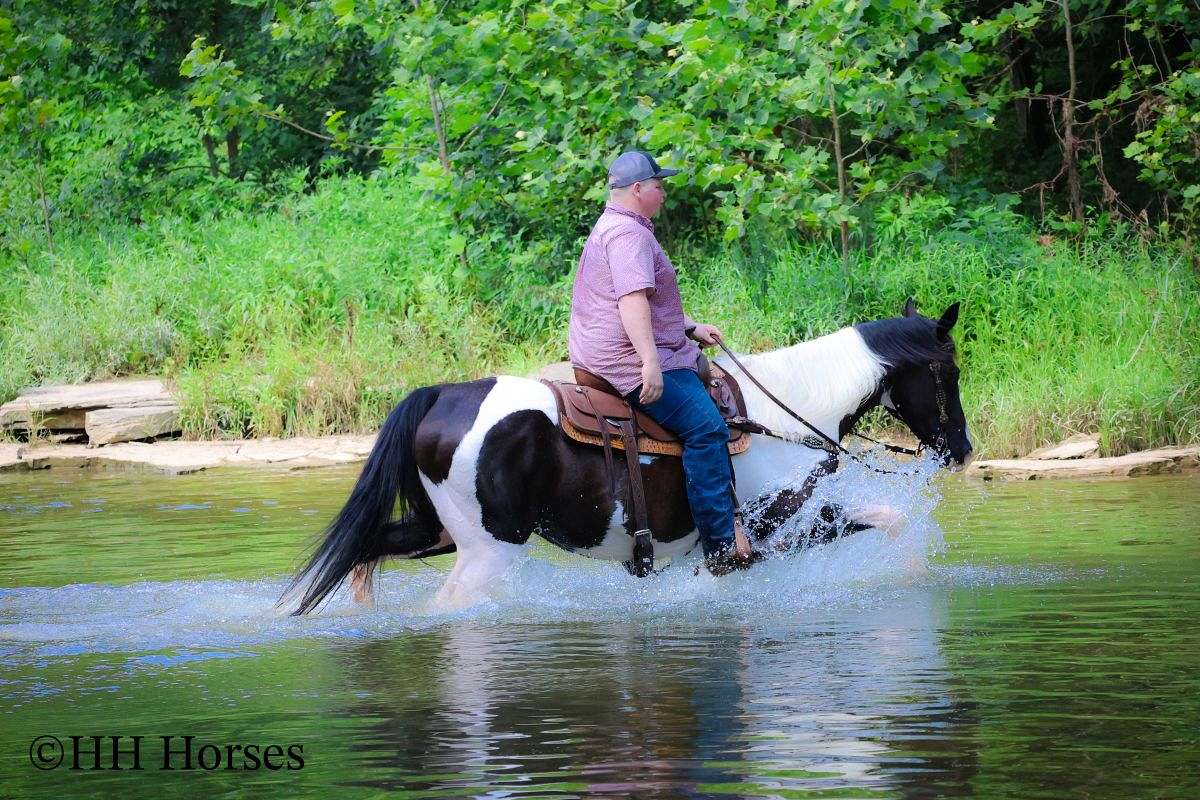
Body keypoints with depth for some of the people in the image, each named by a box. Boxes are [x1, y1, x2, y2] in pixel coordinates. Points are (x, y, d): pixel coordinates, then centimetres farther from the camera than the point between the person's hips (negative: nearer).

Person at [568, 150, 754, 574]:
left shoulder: (612, 229, 22)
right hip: (627, 359, -12)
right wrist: (650, 363, -34)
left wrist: (691, 328, 29)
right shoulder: (628, 234, -15)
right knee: (706, 427, -20)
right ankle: (723, 547, -24)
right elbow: (633, 300, -27)